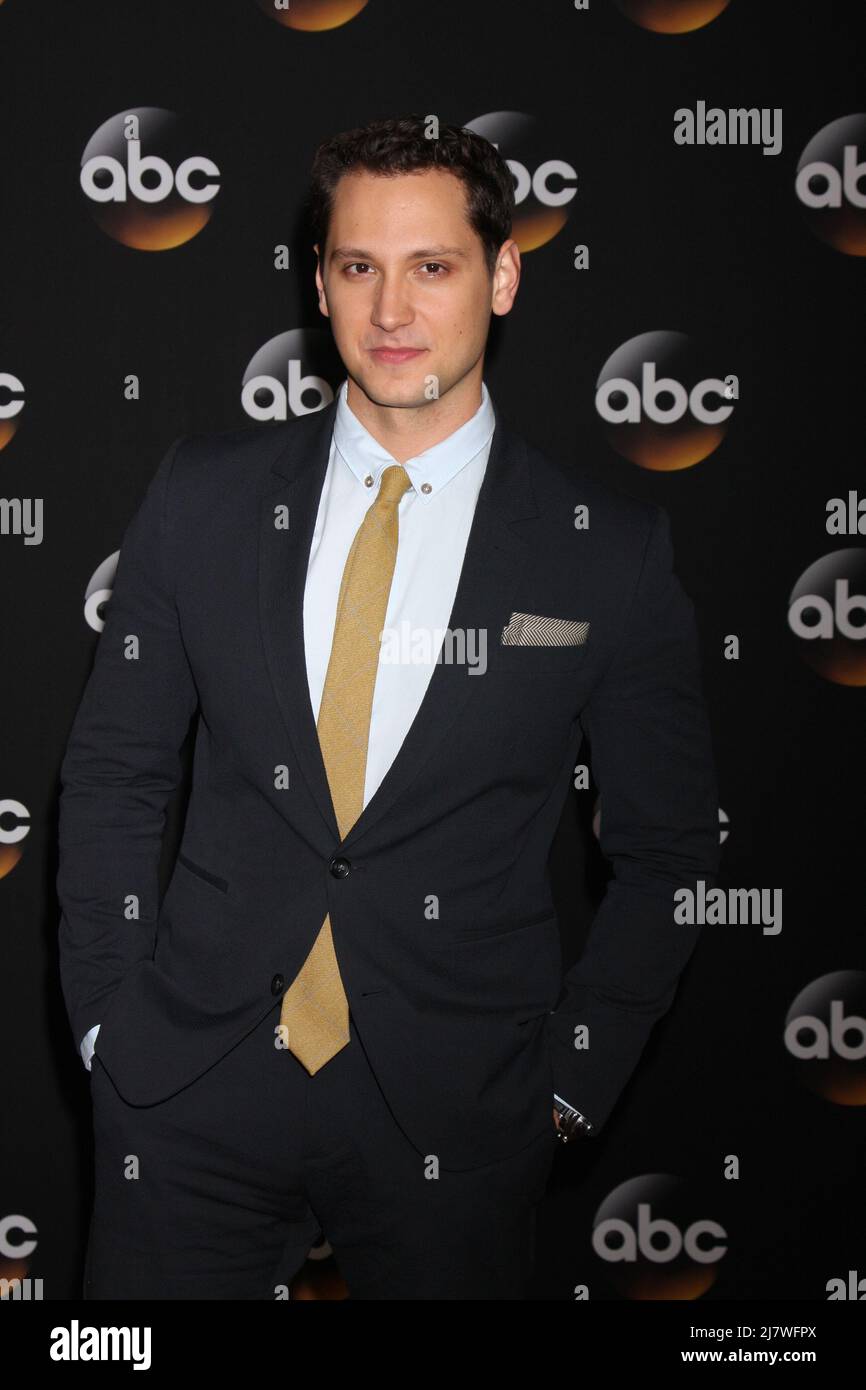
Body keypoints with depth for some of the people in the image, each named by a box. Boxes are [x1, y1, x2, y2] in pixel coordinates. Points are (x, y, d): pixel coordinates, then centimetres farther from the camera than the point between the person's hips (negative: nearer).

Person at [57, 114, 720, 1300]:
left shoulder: (610, 549, -4)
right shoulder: (206, 493, 2)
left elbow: (665, 852, 3)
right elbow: (113, 772, 7)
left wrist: (570, 1085, -1)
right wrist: (108, 1020, 2)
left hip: (456, 1116, -1)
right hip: (192, 1099, 2)